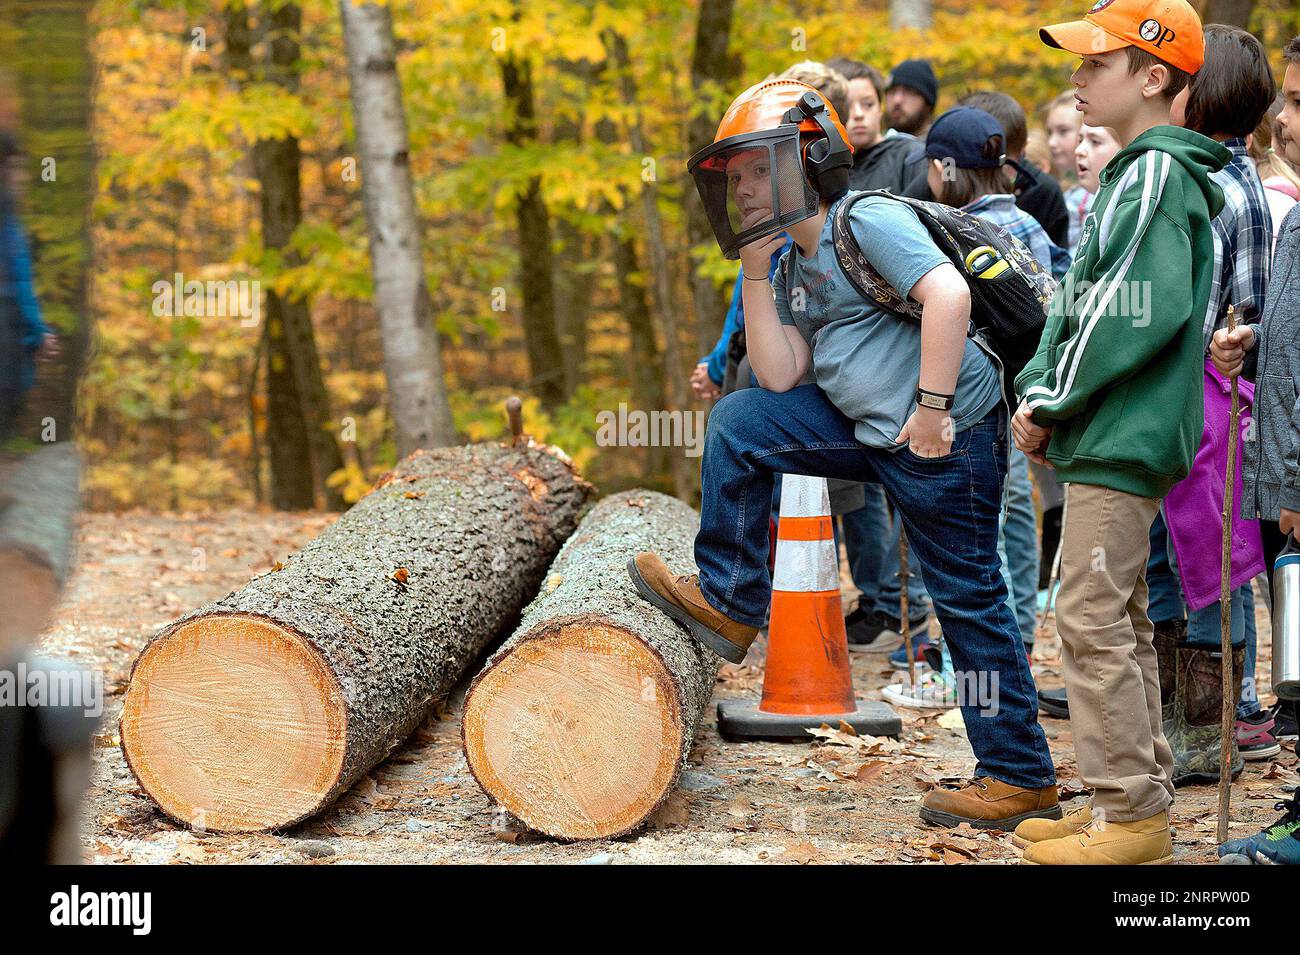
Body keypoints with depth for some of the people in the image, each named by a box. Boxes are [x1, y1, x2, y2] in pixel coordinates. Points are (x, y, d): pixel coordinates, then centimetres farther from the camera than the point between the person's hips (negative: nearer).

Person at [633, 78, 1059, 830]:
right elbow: (780, 376, 6)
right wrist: (754, 271, 5)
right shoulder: (796, 269, 16)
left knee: (969, 601, -3)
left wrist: (933, 407, -27)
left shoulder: (869, 220, -11)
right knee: (738, 424, 6)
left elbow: (949, 293, -26)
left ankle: (1022, 779, 7)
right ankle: (730, 603, 12)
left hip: (946, 437, -9)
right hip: (870, 429, 9)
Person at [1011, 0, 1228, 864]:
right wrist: (1040, 392, 9)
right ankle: (1137, 802, 21)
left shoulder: (1156, 174, -13)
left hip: (1120, 443, -10)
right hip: (1119, 438, 10)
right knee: (1120, 622, 14)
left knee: (1093, 622, -8)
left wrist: (1051, 404, -15)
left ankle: (1129, 813, -3)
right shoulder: (1142, 173, 18)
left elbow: (1140, 311, -23)